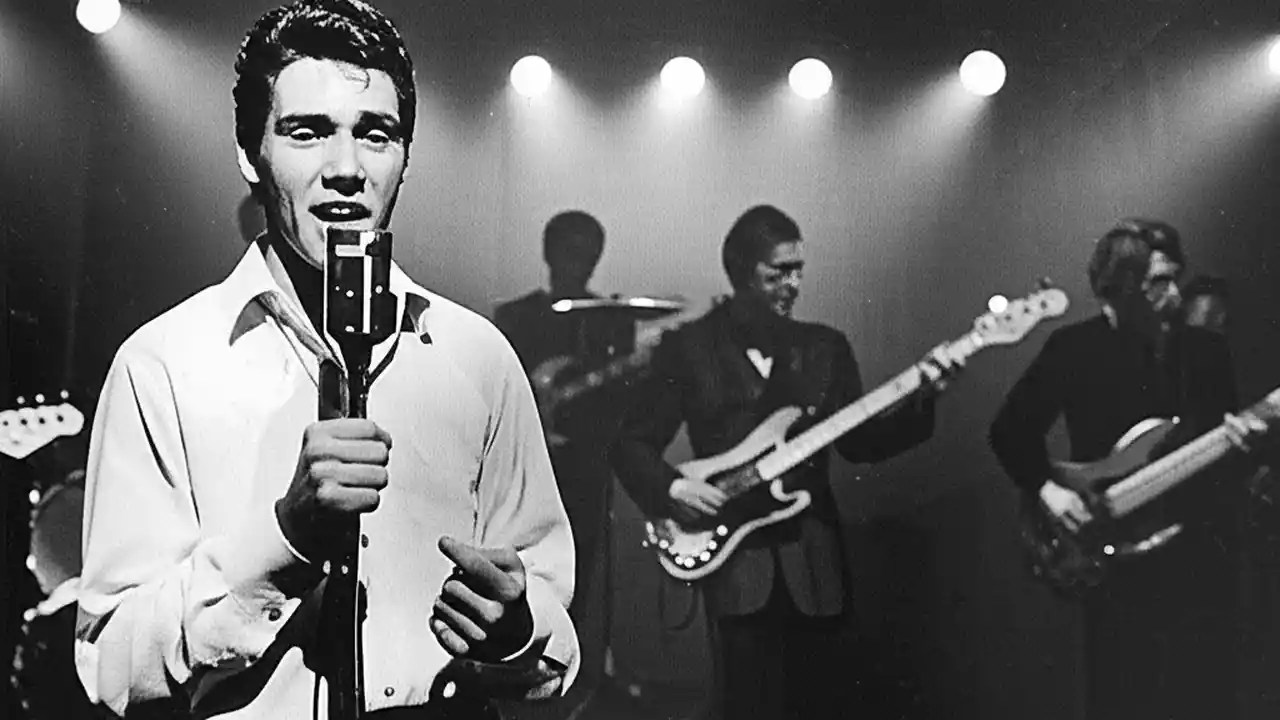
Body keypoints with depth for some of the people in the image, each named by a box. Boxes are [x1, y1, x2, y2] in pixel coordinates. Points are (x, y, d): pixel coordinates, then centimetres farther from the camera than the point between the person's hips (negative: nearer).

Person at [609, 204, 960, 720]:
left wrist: (921, 397, -7)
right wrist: (670, 488, -14)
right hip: (733, 561, -3)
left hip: (813, 562, 3)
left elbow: (860, 443, 7)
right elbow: (632, 445, 4)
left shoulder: (825, 347, 11)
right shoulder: (687, 347, 2)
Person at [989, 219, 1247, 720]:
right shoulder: (1073, 349, -3)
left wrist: (1239, 437, -11)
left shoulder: (1205, 350, 6)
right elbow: (1010, 430, 3)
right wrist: (1045, 489, -9)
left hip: (1202, 549, 3)